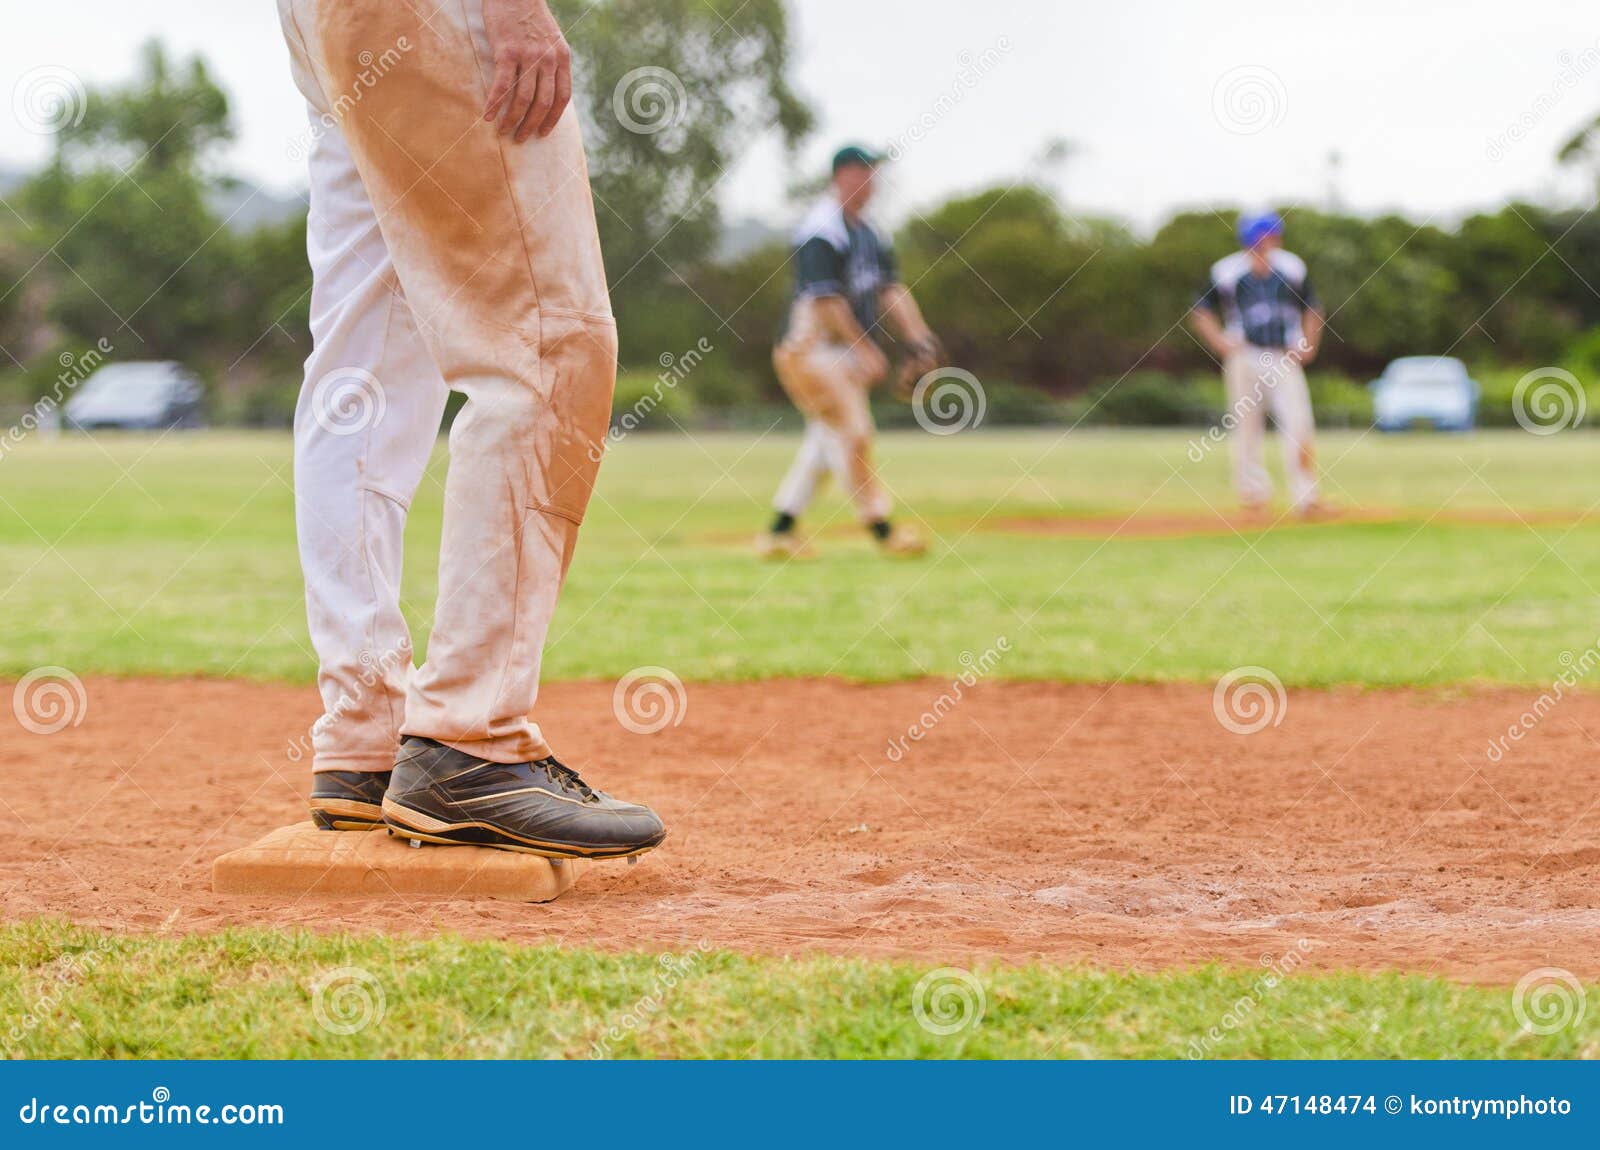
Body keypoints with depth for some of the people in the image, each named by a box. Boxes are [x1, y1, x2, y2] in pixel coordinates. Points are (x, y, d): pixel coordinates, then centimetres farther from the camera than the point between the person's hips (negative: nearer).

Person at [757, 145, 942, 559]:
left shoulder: (867, 234, 15)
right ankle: (881, 529, -6)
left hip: (847, 352, 10)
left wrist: (918, 337, -5)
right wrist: (866, 350, -23)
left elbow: (890, 290, 9)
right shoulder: (822, 232, -15)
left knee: (826, 440, 10)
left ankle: (779, 531, 16)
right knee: (851, 432, -10)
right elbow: (825, 301, -21)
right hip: (812, 349, -10)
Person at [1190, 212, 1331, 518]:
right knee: (1247, 428, 2)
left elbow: (1311, 309, 17)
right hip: (1245, 359, -1)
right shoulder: (1227, 272, -2)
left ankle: (1305, 498, -9)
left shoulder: (1292, 269, 5)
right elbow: (1201, 313, 6)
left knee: (1299, 425, -11)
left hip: (1285, 359, 1)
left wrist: (1308, 344, 2)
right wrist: (1220, 342, -8)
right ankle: (1253, 495, 18)